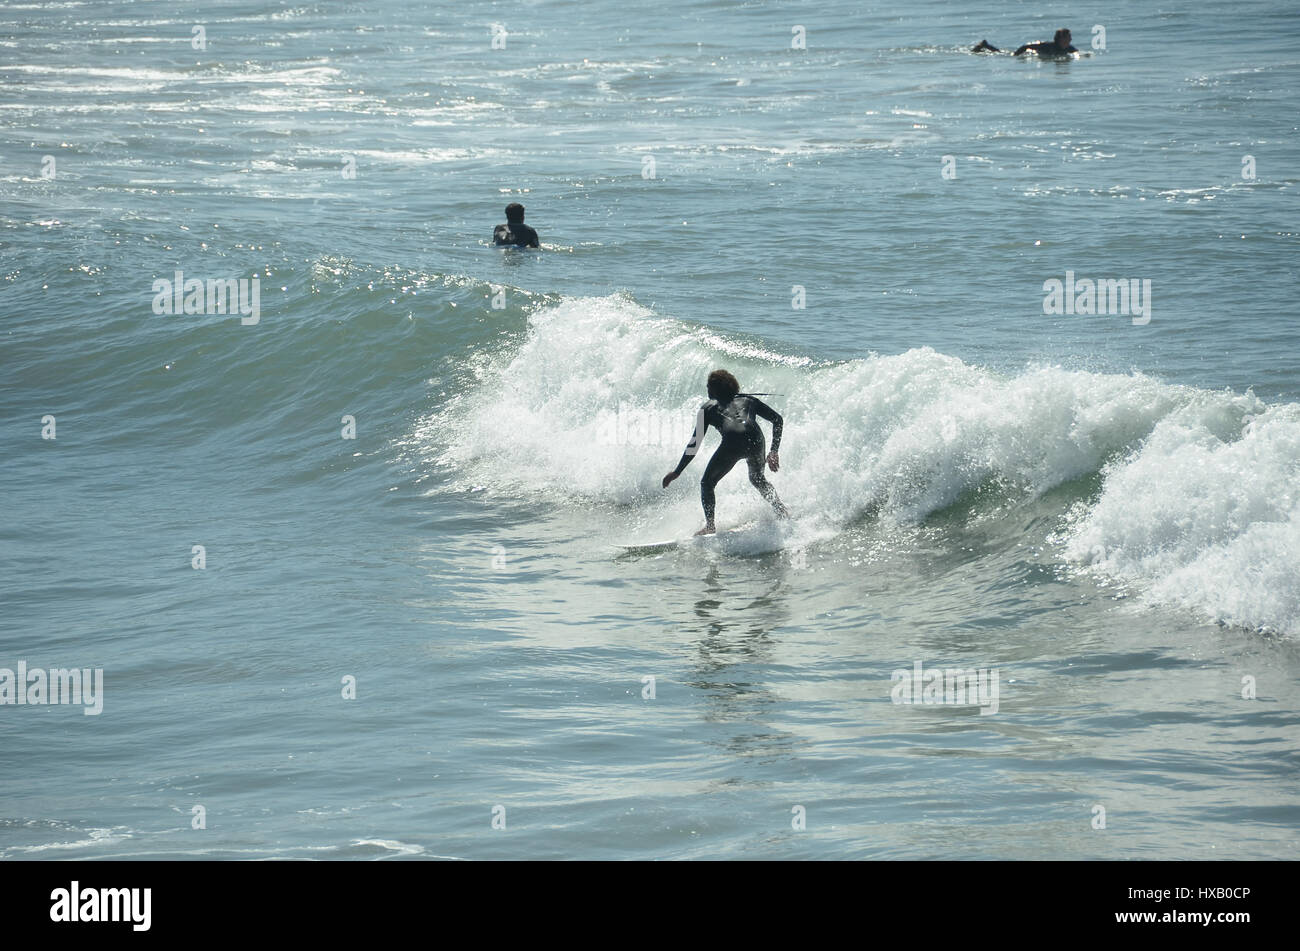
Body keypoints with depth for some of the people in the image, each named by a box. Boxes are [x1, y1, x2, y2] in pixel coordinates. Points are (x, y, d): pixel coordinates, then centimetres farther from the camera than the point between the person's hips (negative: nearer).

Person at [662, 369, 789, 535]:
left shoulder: (709, 407, 26)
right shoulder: (748, 400, 34)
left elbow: (695, 442, 20)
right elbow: (777, 418, 24)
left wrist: (677, 472, 24)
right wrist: (774, 452, 25)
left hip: (732, 443, -3)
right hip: (755, 440, 3)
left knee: (707, 483, 18)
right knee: (757, 479, 33)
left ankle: (710, 525, 4)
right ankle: (780, 509, 16)